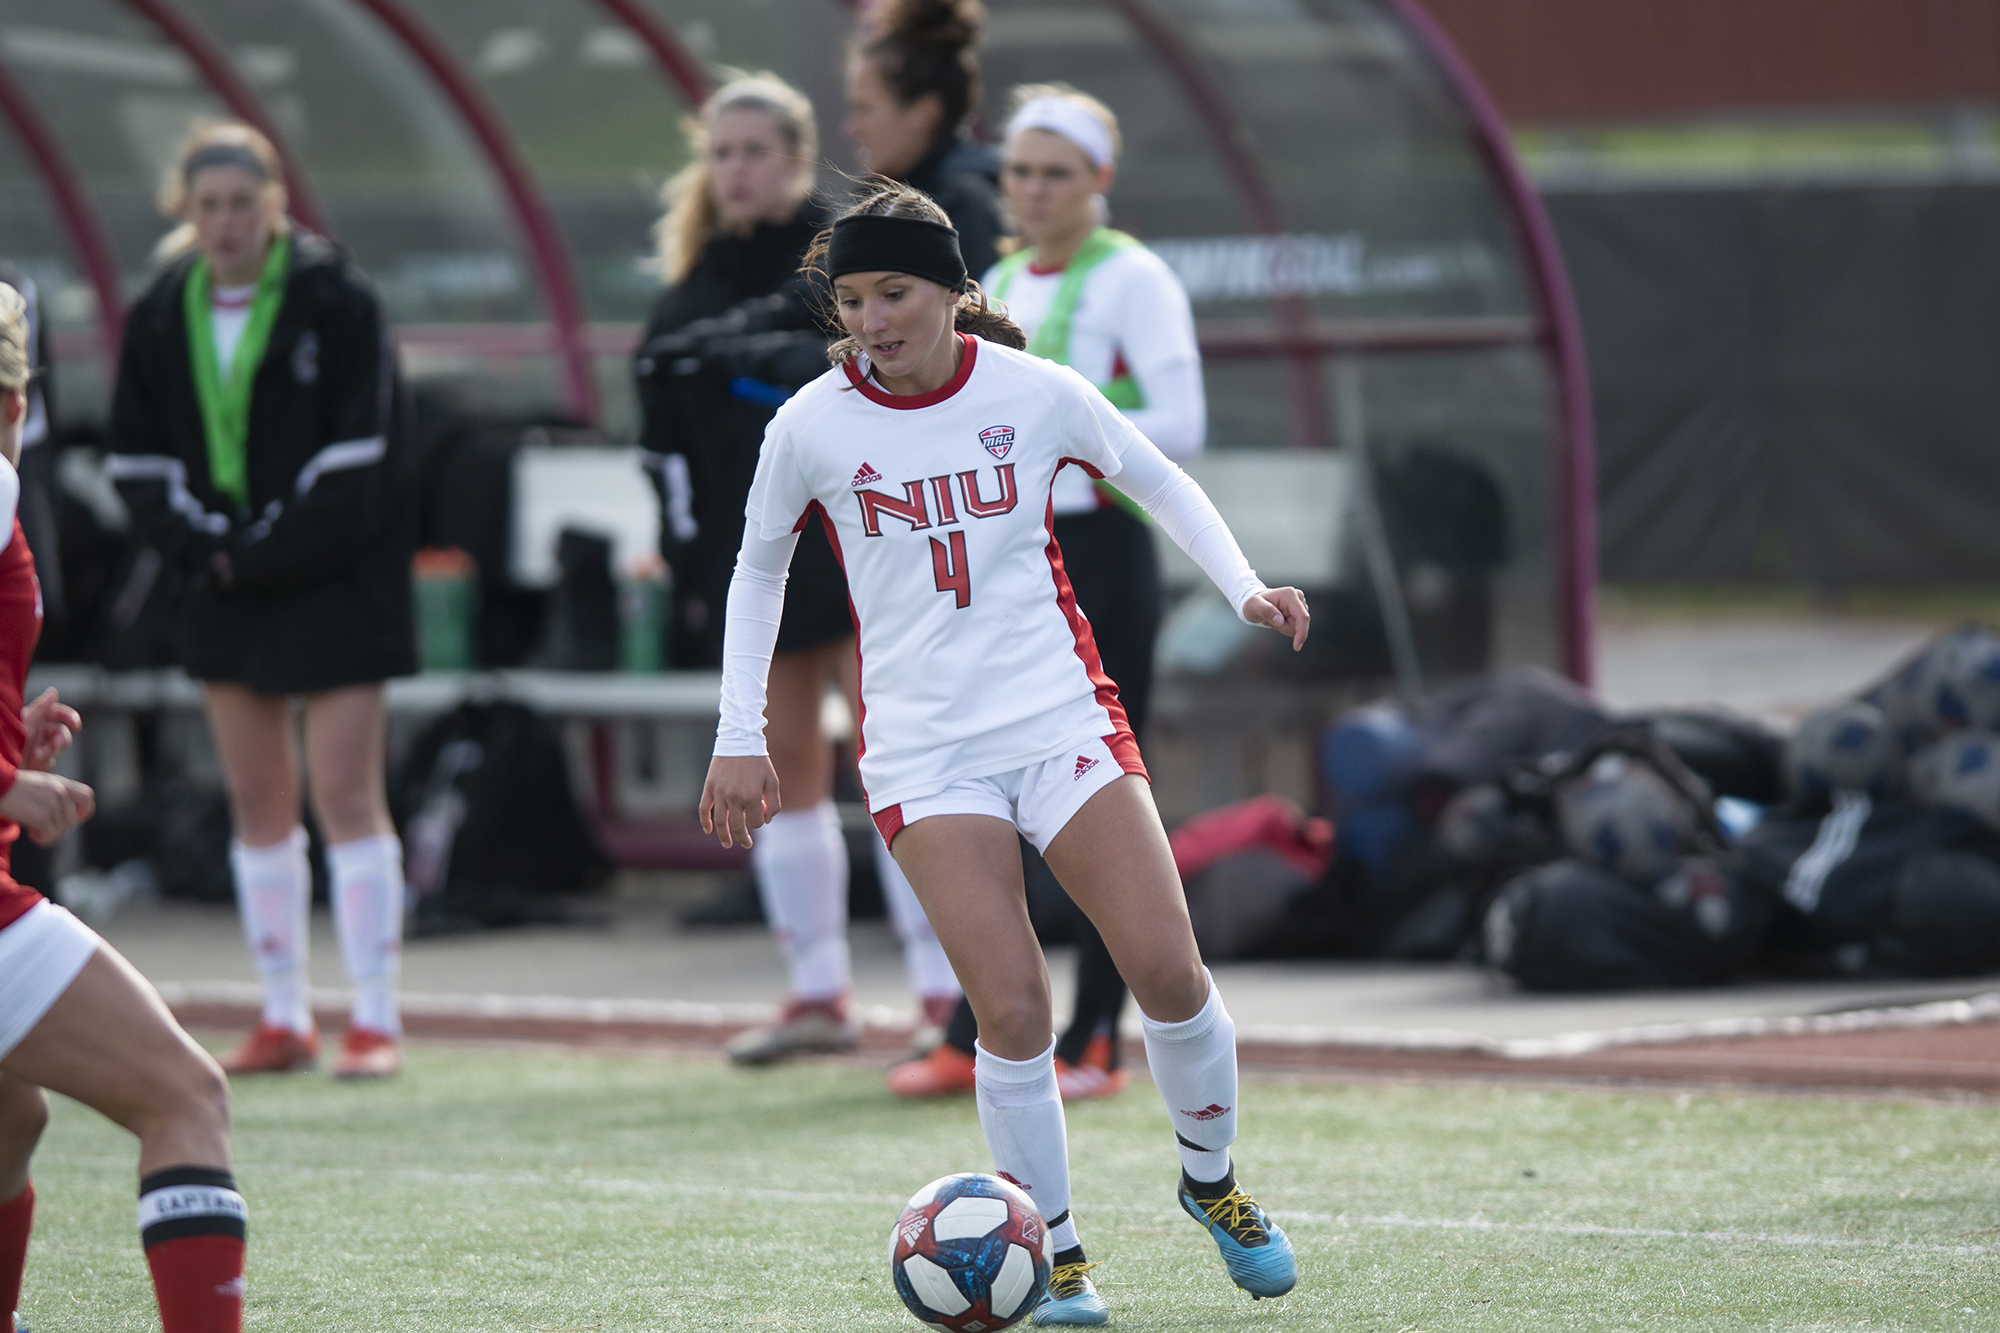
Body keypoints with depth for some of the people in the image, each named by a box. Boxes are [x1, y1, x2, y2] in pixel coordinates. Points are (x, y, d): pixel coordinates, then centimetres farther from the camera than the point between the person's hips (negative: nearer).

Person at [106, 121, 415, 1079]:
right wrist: (205, 544, -8)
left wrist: (267, 550, -14)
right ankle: (285, 1019, 14)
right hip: (223, 586, 5)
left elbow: (358, 459, -12)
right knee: (256, 802, 7)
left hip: (335, 584, -5)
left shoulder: (336, 301, -9)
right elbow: (137, 460, 7)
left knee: (346, 792, -8)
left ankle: (375, 1020, -6)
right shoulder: (162, 316, 5)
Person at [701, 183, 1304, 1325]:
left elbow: (1158, 480, 13)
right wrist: (741, 739, 10)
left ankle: (1213, 1181, 18)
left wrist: (1245, 587, -1)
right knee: (1013, 1009, -15)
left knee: (1169, 971, -9)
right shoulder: (813, 427, -4)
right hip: (925, 749, -1)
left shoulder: (1036, 393, -4)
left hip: (1064, 717, 1)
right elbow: (758, 570, 12)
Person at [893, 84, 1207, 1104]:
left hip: (1101, 552, -7)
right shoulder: (996, 284, 14)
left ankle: (1094, 1041, 2)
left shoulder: (1132, 280, -7)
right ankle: (973, 1037, 8)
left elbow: (1180, 425, -15)